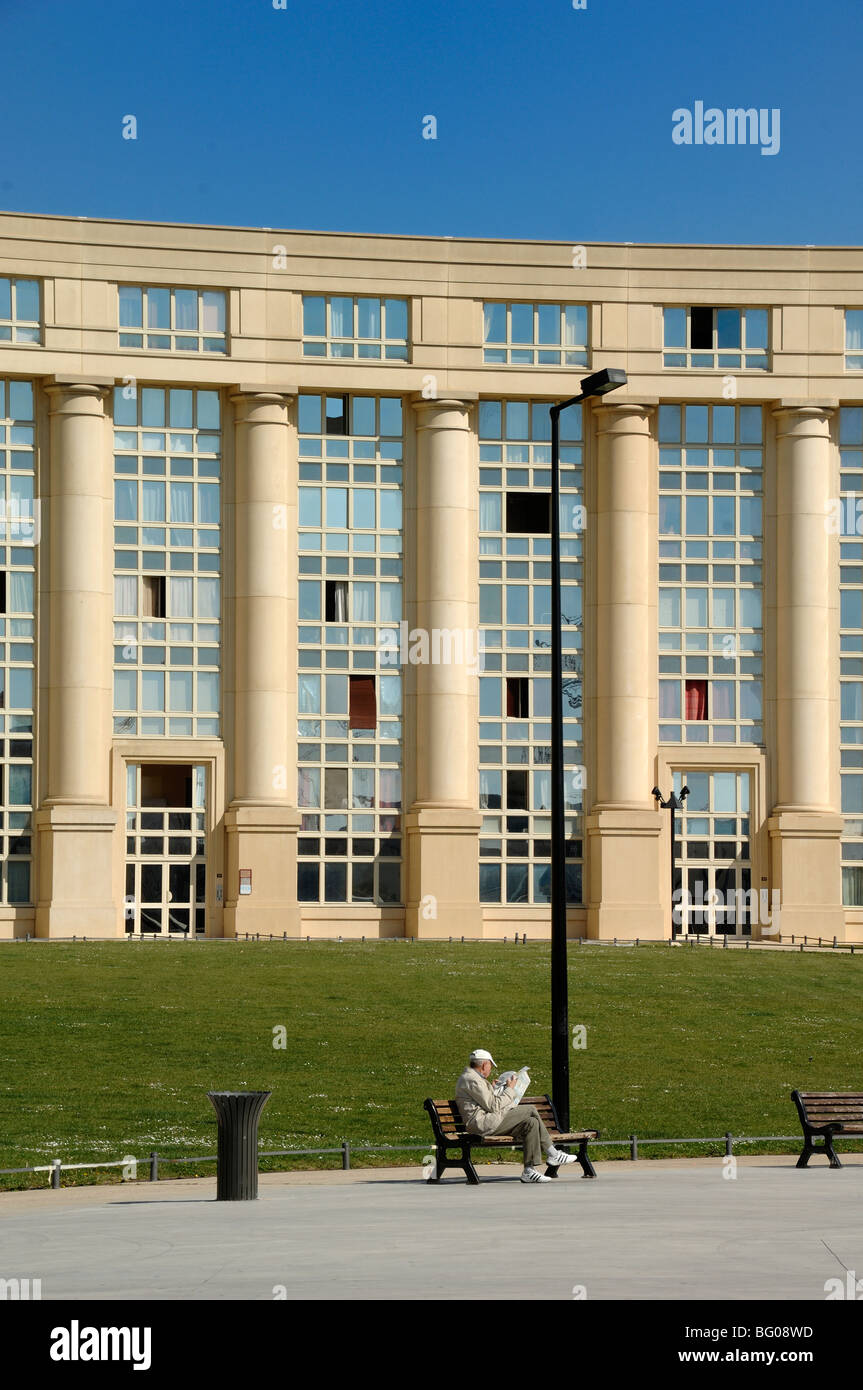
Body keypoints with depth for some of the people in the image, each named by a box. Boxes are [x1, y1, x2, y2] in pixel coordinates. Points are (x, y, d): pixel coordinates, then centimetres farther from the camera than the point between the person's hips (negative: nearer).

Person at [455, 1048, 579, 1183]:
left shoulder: (470, 1077, 22)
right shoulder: (472, 1080, -14)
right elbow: (494, 1106, -16)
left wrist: (493, 1090, 22)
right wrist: (509, 1089, -5)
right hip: (484, 1124, -11)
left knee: (531, 1123, 2)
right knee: (531, 1110, -12)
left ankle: (530, 1170, -2)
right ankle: (552, 1154, -2)